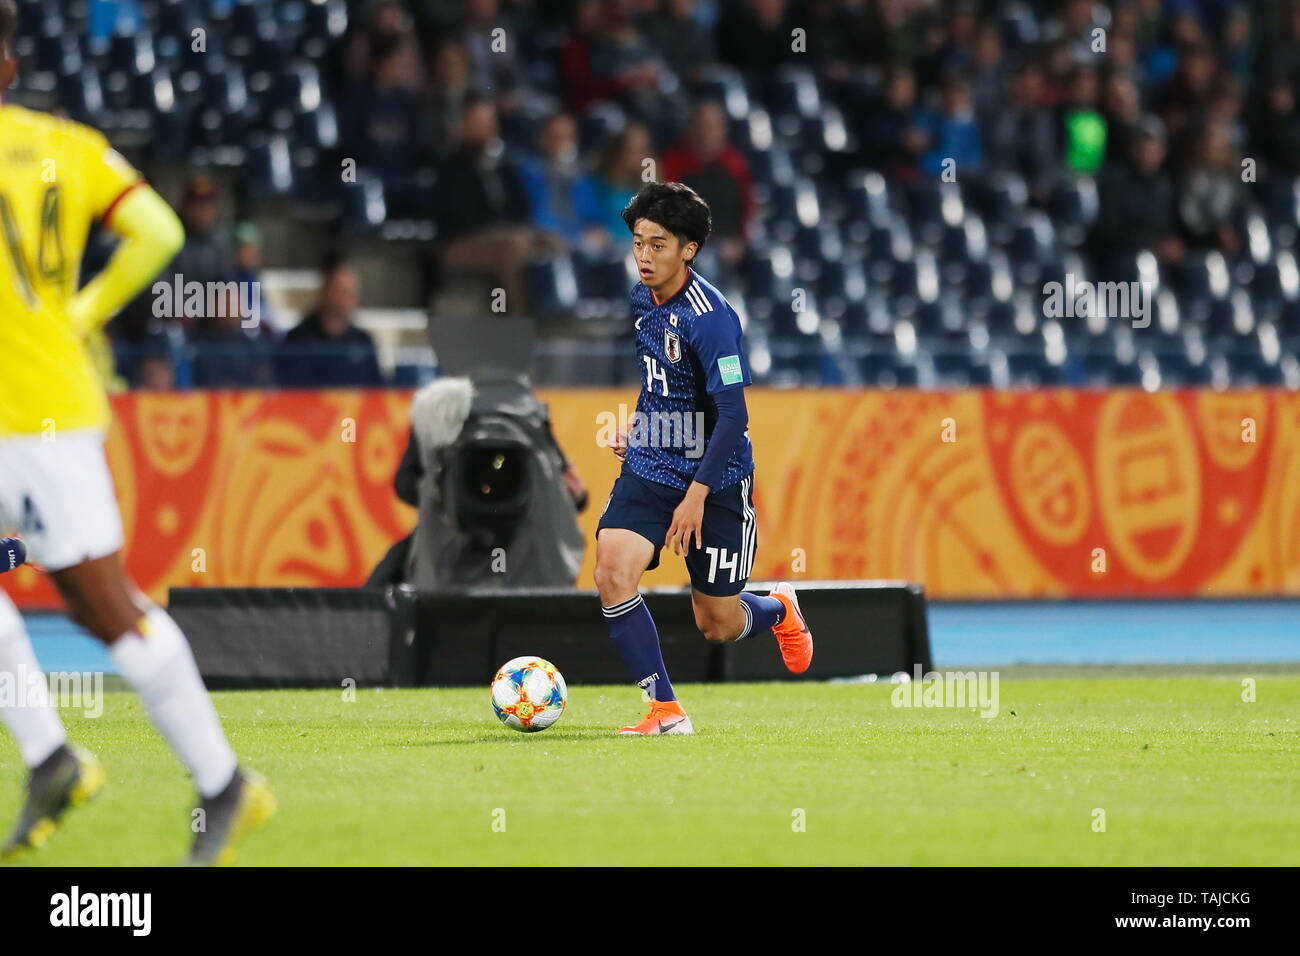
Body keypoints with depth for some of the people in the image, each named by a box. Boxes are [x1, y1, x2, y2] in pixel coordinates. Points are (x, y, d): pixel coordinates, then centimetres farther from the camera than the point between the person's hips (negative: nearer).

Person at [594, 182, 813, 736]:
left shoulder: (710, 317, -21)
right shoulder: (641, 300, 3)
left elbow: (732, 415, -22)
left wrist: (696, 495, -24)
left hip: (715, 480, -6)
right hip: (649, 468, 6)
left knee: (717, 625, 6)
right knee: (613, 570, -20)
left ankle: (779, 611, 43)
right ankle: (665, 710, -13)